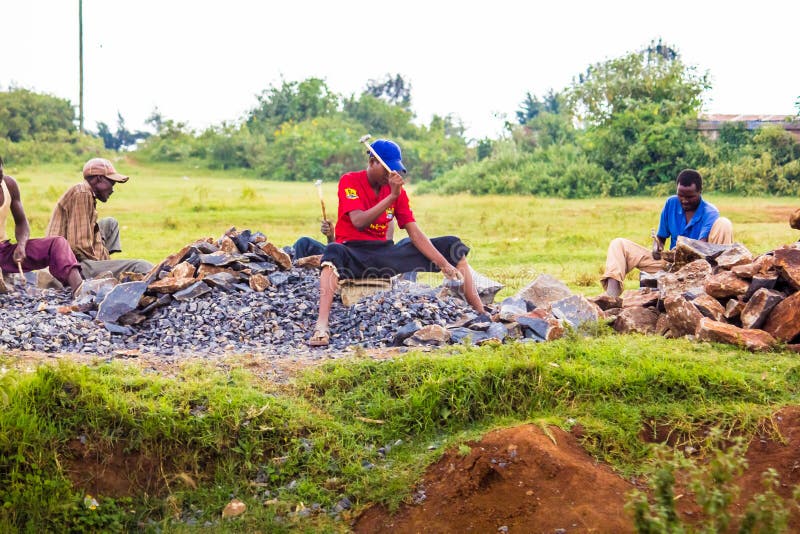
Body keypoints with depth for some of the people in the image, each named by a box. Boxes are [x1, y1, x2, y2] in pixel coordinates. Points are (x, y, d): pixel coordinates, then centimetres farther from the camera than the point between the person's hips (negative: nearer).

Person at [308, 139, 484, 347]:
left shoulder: (397, 189, 6)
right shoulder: (350, 181, -7)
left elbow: (415, 232, 2)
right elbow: (359, 222, -22)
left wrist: (445, 264, -8)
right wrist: (392, 196, -27)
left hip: (385, 254, 5)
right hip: (354, 255, -5)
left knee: (451, 244, -3)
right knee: (334, 252, -42)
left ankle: (481, 313, -7)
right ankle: (321, 327, -56)